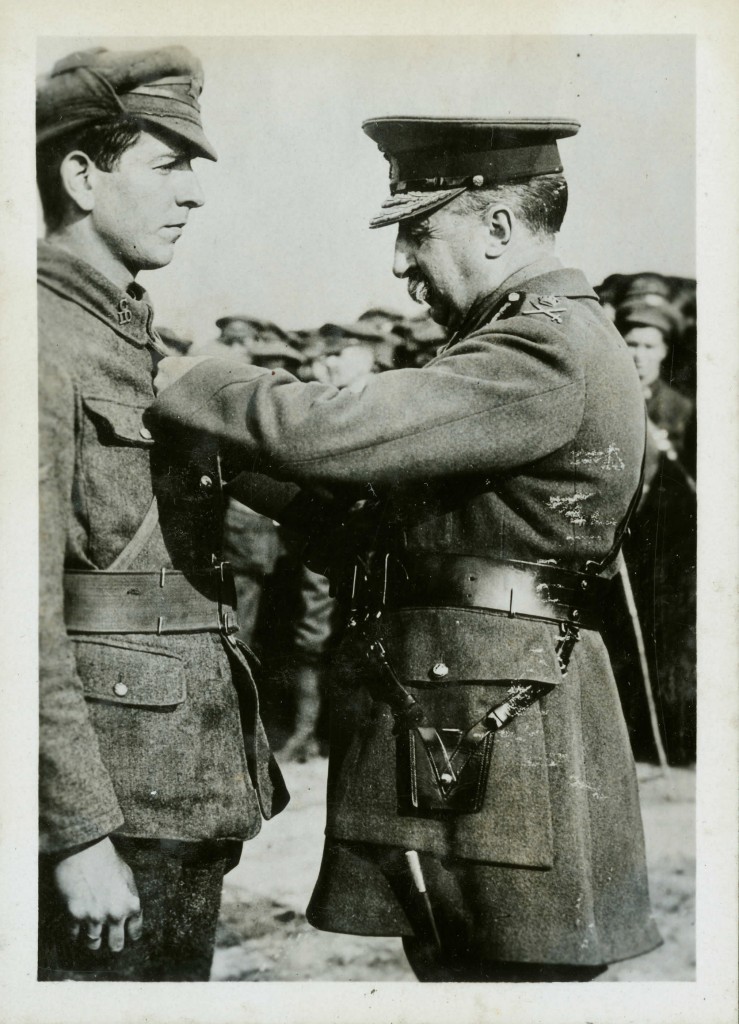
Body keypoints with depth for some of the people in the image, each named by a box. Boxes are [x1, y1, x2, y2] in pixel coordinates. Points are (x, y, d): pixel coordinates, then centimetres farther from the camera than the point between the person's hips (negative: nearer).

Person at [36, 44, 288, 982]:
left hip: (187, 795, 9)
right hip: (103, 806, -9)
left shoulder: (139, 340, 14)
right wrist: (80, 832, -20)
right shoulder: (39, 341, -14)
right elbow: (25, 614, -19)